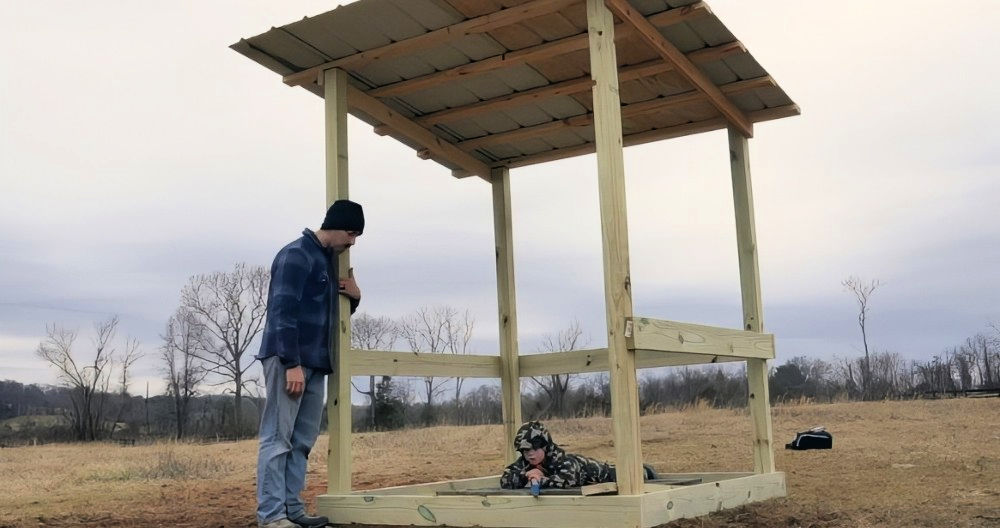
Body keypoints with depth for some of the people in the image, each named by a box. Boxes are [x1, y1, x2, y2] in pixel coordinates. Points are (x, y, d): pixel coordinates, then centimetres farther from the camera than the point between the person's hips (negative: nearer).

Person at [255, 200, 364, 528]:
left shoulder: (329, 260, 18)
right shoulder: (296, 255, -9)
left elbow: (333, 312, 26)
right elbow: (283, 312, -17)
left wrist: (354, 297, 5)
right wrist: (292, 364, -22)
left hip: (314, 364, 9)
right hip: (288, 361, -9)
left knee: (302, 441, 8)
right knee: (277, 439, -7)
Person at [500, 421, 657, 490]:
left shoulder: (561, 459, -47)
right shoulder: (524, 462, -29)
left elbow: (567, 480, -66)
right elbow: (505, 480, -31)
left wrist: (540, 480, -55)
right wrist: (526, 475, -47)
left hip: (597, 473, -6)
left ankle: (644, 471, 49)